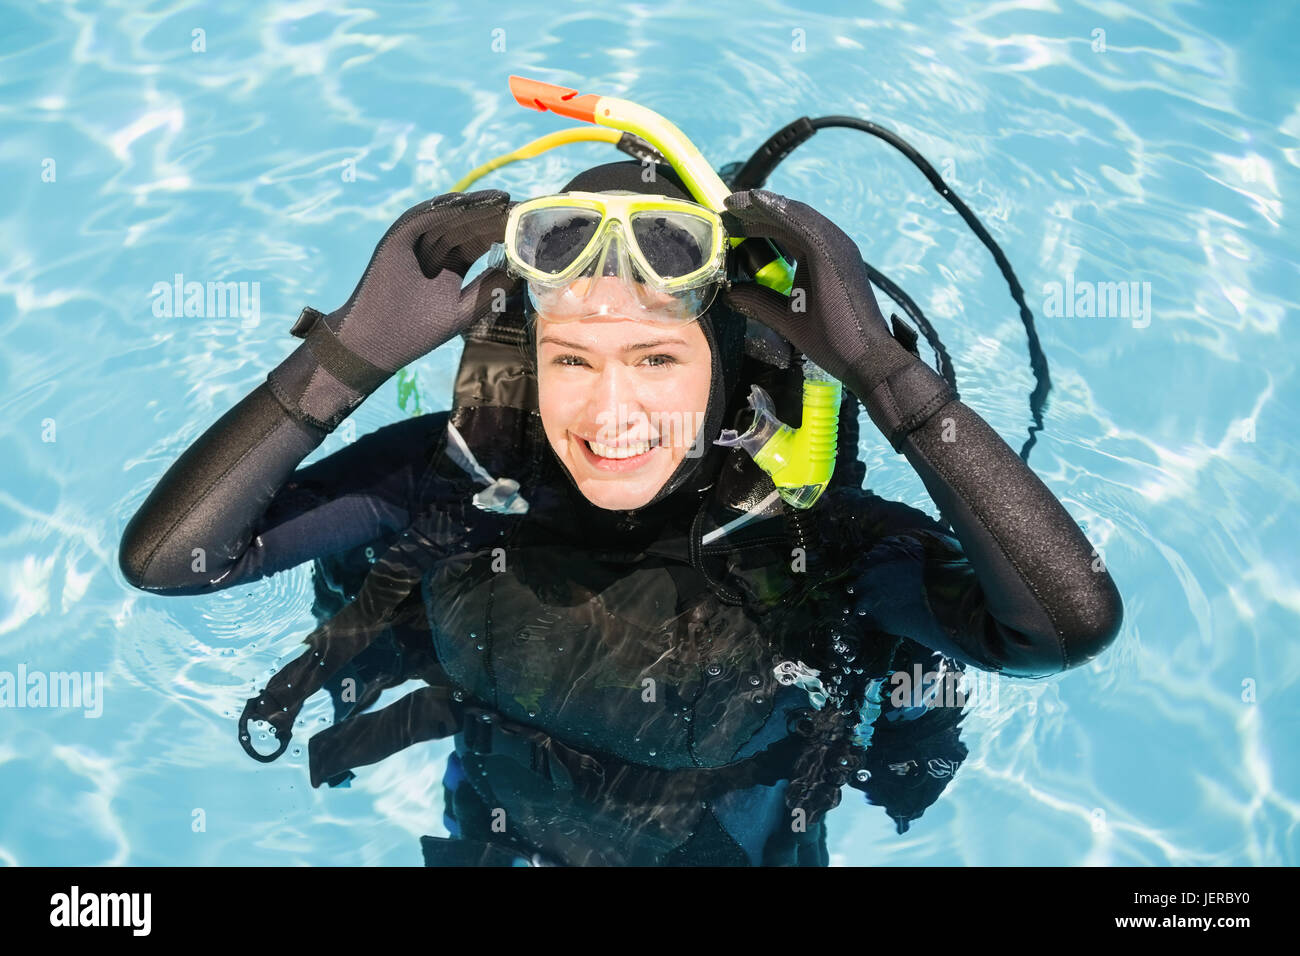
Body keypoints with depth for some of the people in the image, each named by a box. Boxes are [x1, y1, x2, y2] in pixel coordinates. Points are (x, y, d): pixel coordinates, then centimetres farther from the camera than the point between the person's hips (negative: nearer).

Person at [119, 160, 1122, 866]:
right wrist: (356, 347, -42)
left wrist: (880, 361, -48)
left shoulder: (808, 527, -32)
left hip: (745, 846, 0)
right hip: (495, 839, 1)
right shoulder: (457, 474, -28)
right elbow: (163, 555, -31)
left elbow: (1075, 621, -45)